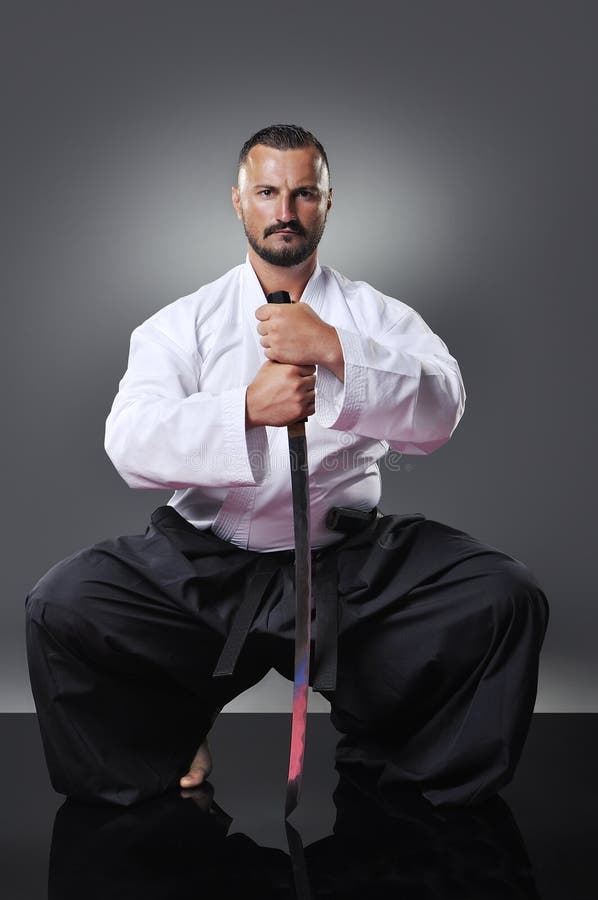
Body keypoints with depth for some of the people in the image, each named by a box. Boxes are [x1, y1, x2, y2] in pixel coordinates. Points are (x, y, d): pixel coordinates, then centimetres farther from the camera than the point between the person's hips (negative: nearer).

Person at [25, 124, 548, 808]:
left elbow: (439, 415, -8)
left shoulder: (376, 315, 10)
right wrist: (248, 409, -25)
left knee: (504, 596, -21)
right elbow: (129, 444, -9)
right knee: (61, 604, -22)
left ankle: (384, 763, 4)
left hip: (353, 561, 1)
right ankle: (169, 750, 8)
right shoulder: (182, 323, 8)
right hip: (202, 564, 0)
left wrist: (334, 350, -23)